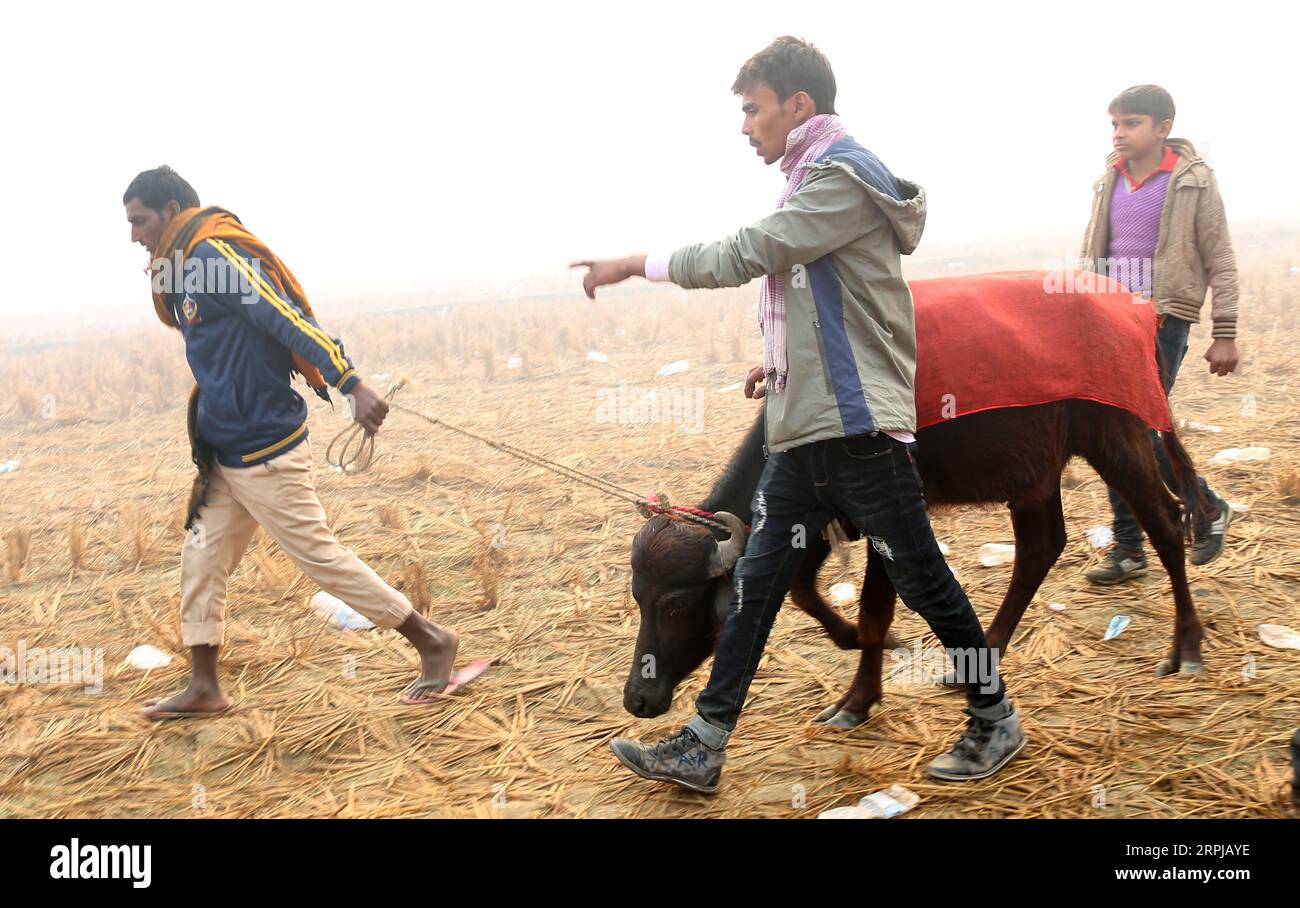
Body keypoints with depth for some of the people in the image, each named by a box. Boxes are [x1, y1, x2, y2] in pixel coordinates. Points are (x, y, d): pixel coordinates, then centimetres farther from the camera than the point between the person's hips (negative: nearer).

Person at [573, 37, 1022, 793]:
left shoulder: (844, 176, -10)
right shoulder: (811, 179, 17)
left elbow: (747, 255, -17)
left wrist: (635, 265, -10)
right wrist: (786, 362, 13)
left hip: (859, 426, -9)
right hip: (802, 430, 9)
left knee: (922, 580, 3)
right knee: (756, 582, 7)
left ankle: (996, 723, 23)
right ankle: (702, 749, 14)